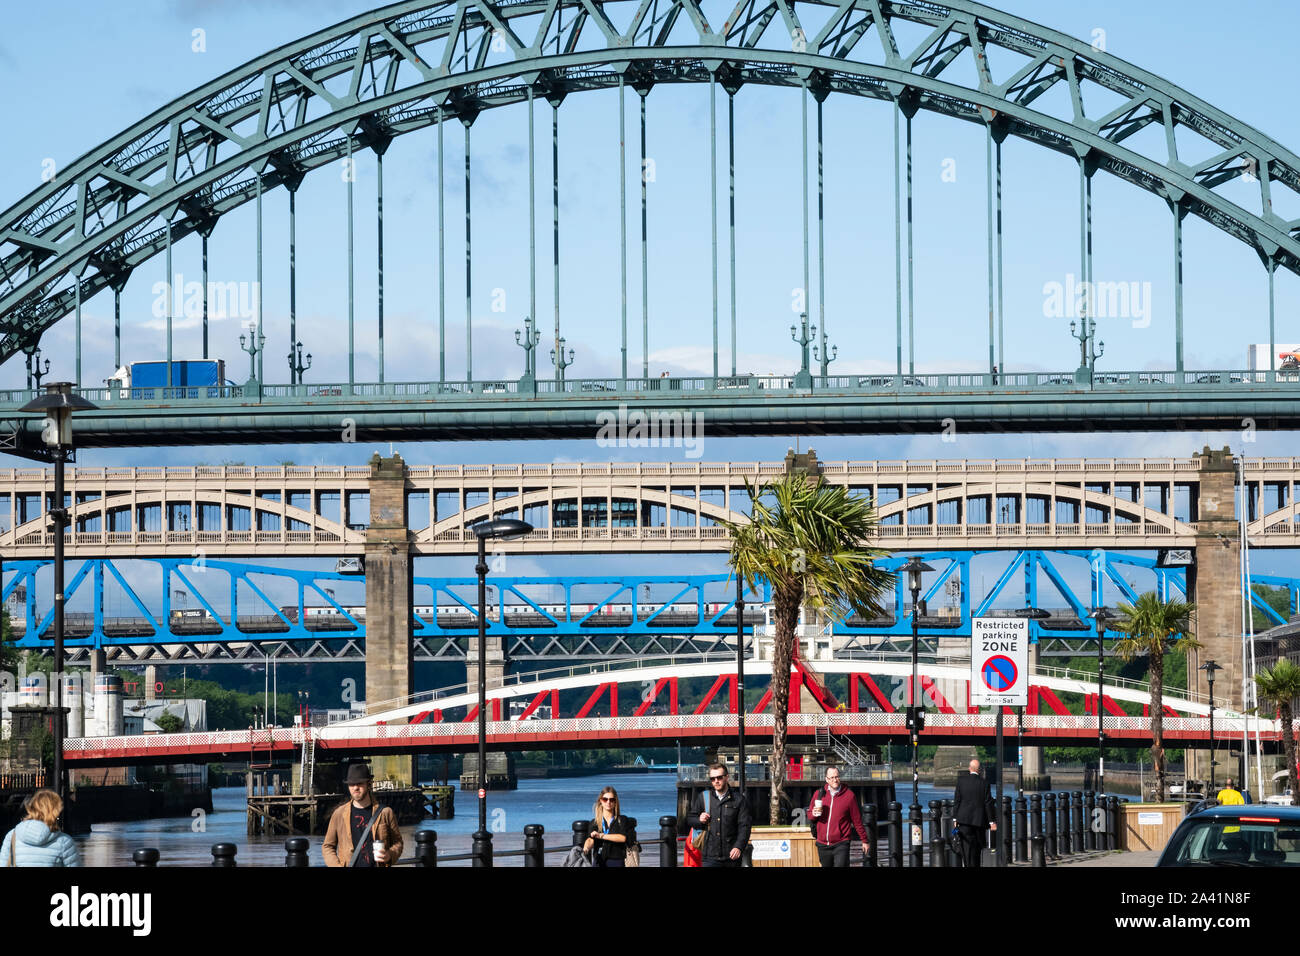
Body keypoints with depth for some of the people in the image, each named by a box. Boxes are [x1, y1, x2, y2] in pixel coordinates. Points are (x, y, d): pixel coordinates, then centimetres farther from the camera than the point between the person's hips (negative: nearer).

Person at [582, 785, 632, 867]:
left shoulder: (622, 820, 7)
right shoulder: (595, 822, 10)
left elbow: (623, 838, -9)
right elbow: (590, 840, -5)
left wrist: (601, 836, -12)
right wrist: (586, 849, -29)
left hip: (617, 862, -2)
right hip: (598, 862, 2)